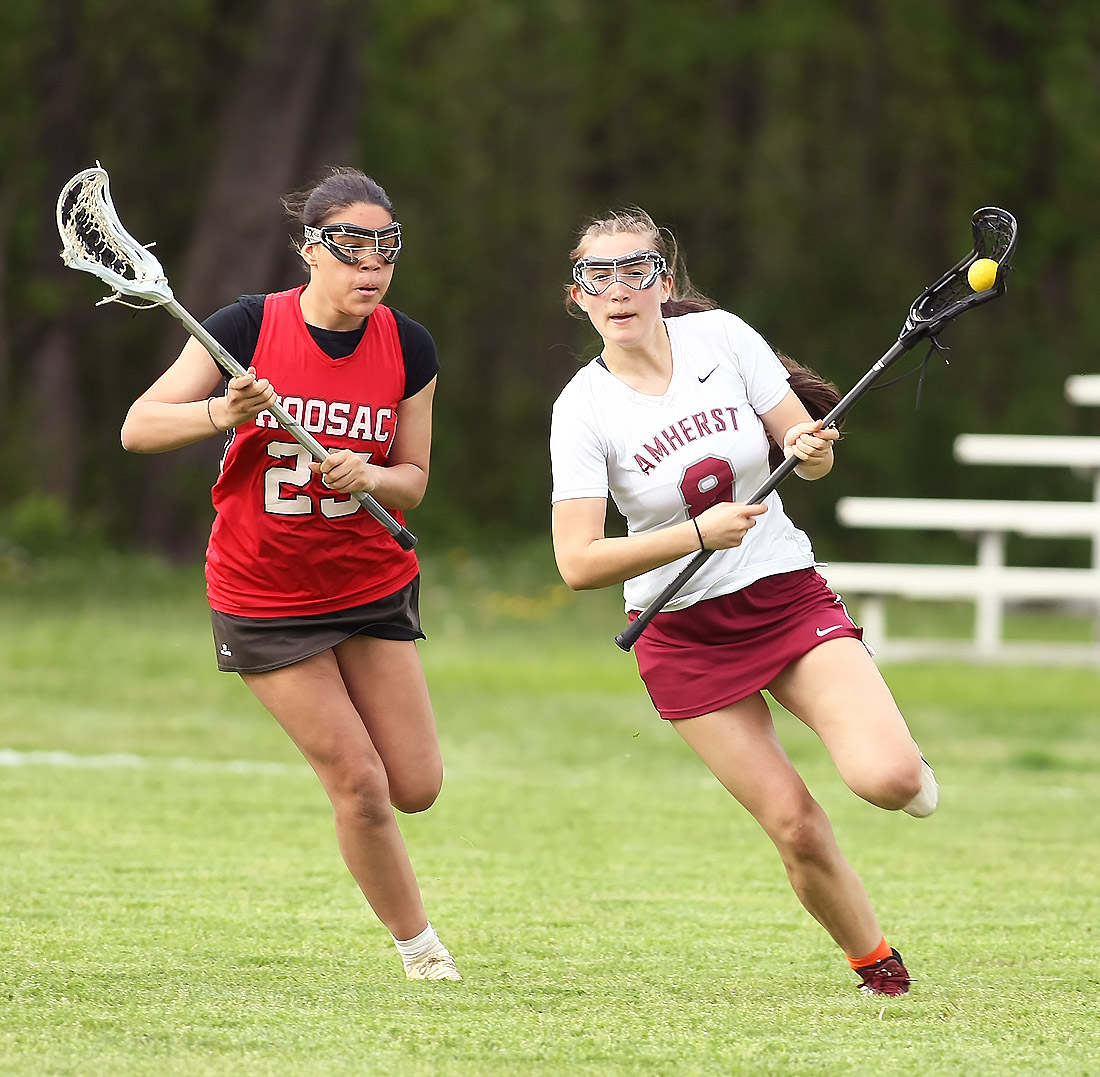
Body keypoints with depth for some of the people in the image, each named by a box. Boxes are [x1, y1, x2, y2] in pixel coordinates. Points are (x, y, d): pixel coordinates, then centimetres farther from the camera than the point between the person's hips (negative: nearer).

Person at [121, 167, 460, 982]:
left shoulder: (409, 348, -6)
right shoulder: (249, 327, -15)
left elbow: (412, 482, 0)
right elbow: (139, 427, -14)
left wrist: (370, 476, -22)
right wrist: (220, 413, -32)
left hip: (374, 584, 3)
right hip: (263, 594, -3)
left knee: (416, 787, 0)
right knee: (360, 786, -8)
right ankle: (418, 945, 13)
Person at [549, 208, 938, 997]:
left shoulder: (720, 337, -7)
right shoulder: (583, 411, -12)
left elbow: (810, 448, 1)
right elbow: (578, 564, -19)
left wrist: (812, 450, -23)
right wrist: (699, 533, -29)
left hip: (789, 598, 1)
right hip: (684, 634, -1)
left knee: (888, 779, -21)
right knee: (796, 829, -7)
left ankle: (901, 767, 16)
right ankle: (877, 966, 17)